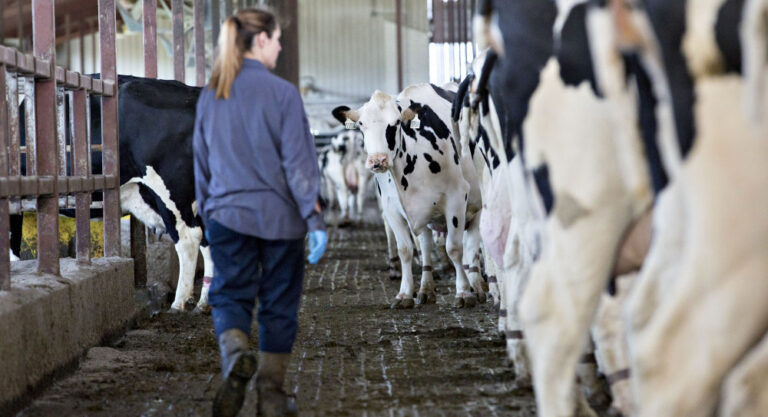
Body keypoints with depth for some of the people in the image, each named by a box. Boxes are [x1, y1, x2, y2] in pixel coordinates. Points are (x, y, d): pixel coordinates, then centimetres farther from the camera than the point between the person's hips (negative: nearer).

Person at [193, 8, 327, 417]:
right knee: (279, 304, 9)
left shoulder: (210, 95, 4)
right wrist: (315, 219, -8)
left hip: (227, 216, 3)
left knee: (229, 295, 9)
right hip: (279, 215, -3)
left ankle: (235, 354, -21)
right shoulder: (282, 92, -10)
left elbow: (202, 161, 11)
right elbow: (298, 162, -11)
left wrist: (207, 214, 22)